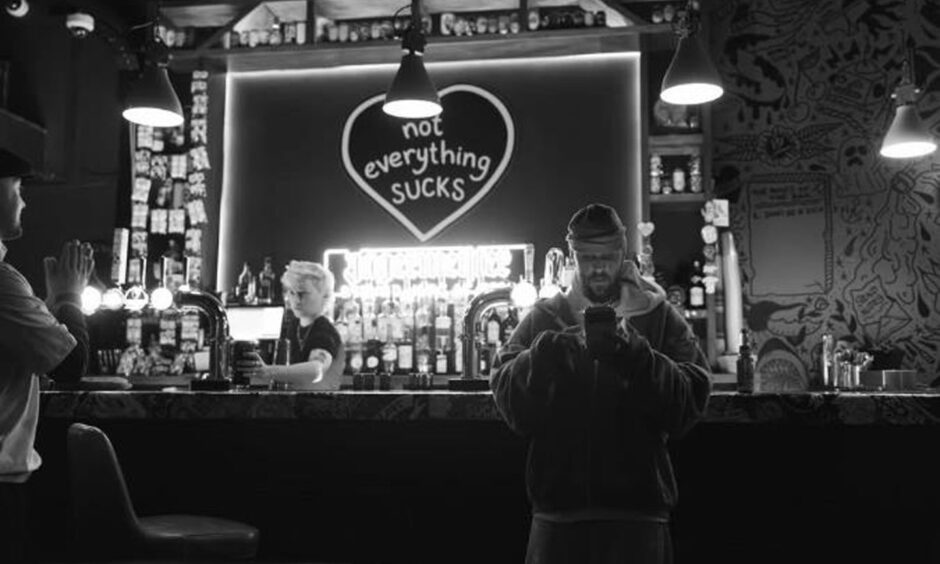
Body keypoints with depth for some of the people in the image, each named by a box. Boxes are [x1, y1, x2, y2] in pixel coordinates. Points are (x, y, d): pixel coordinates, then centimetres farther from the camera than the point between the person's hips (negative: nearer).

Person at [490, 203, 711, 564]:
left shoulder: (660, 317, 5)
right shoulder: (544, 318, 8)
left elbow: (690, 402, -6)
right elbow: (508, 401, -2)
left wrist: (633, 353, -19)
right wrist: (553, 348, -17)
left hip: (638, 510, 0)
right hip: (558, 510, 1)